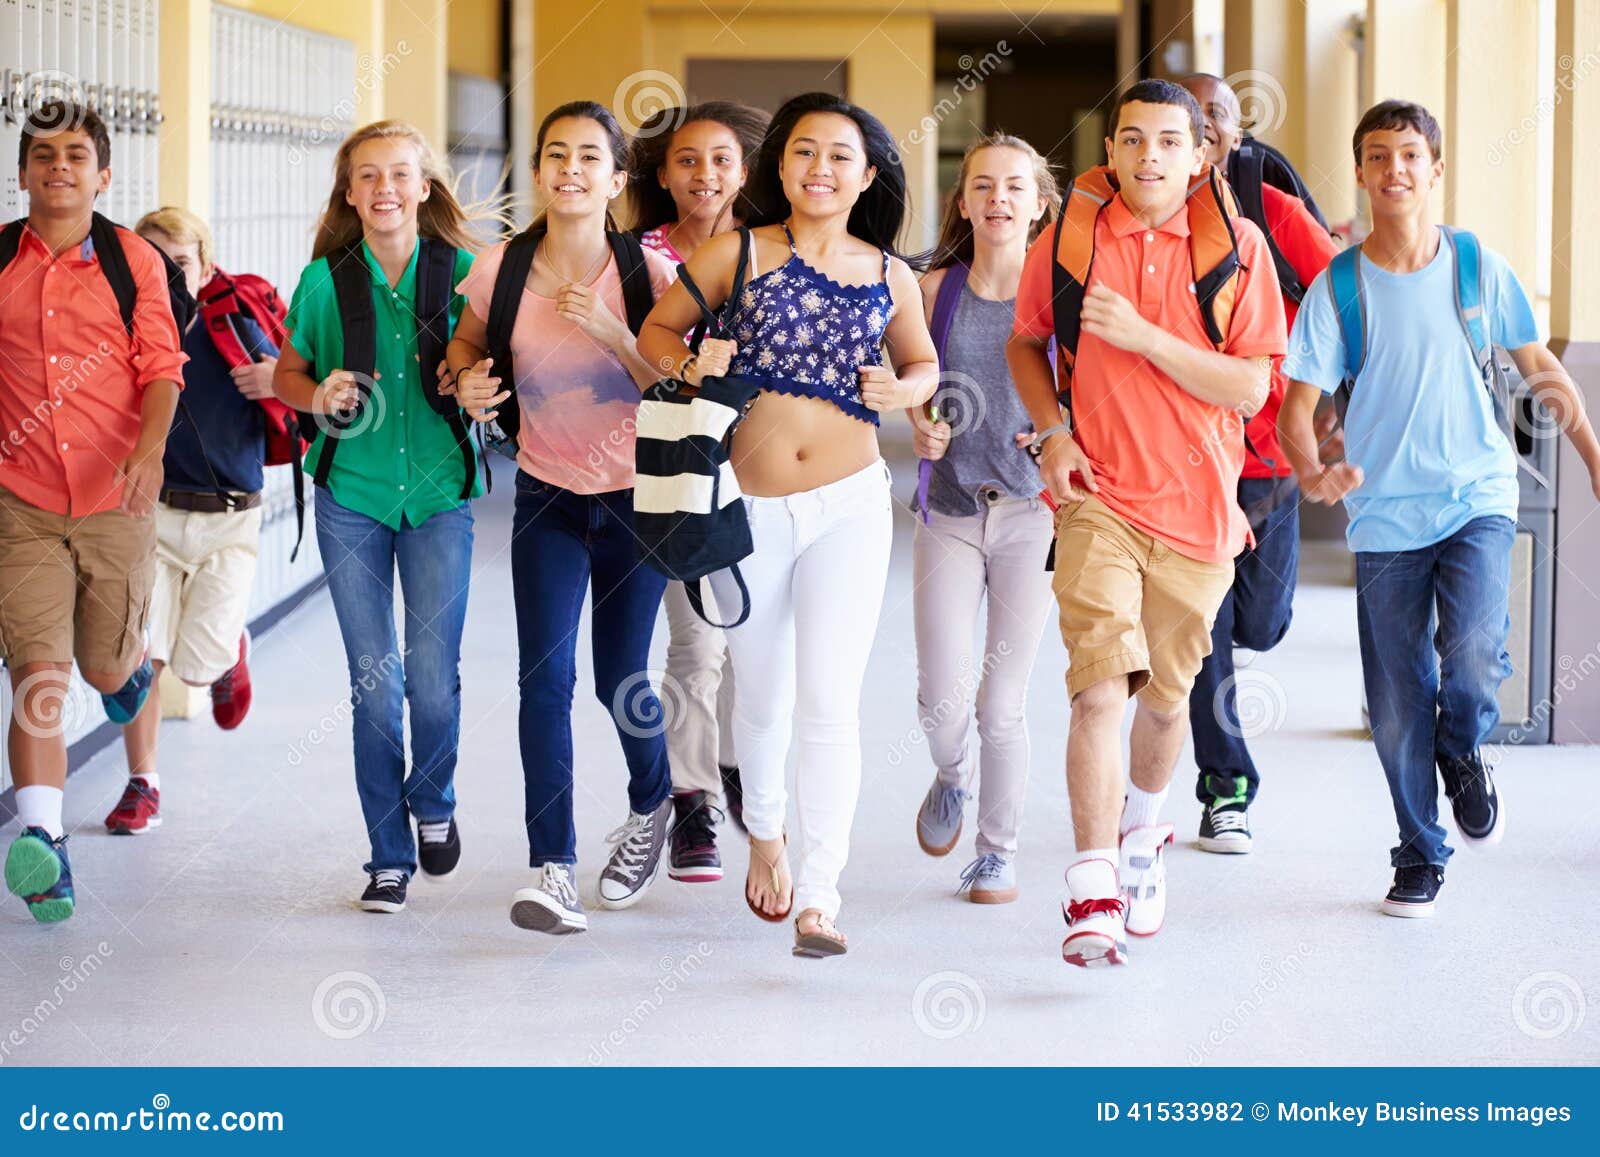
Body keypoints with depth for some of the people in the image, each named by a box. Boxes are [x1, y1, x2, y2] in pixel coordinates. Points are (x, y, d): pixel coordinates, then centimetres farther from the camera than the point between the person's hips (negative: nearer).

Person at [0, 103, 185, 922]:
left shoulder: (133, 261, 1)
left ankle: (133, 659, 50)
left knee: (105, 668, 11)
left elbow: (162, 366, -3)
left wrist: (150, 447, -19)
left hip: (115, 498, 0)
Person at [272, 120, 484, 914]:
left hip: (440, 493, 0)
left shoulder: (460, 271, -2)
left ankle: (433, 804, 26)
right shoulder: (324, 281, -1)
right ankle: (389, 855, 14)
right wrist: (319, 396, -9)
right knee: (373, 684, 2)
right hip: (352, 496, 1)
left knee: (434, 677, -5)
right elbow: (285, 376, 12)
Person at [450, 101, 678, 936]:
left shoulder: (647, 273, -13)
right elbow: (467, 343, 11)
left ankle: (651, 806, 39)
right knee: (545, 677, -11)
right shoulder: (501, 270, -8)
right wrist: (467, 380, -11)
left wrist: (614, 335, -25)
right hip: (547, 496, 1)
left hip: (634, 495, -1)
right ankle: (552, 868, -10)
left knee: (619, 677, 7)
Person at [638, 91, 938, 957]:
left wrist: (902, 390, -4)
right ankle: (765, 833, 43)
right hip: (748, 508, 0)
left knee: (831, 704, -10)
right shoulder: (736, 254, -2)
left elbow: (923, 364, 18)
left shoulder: (890, 277, 3)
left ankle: (819, 896, -9)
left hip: (849, 504, 0)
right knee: (764, 697, 16)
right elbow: (655, 331, 6)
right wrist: (691, 360, -15)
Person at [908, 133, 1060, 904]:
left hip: (1031, 513, -1)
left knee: (1002, 703, 0)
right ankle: (953, 776, 30)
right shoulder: (936, 289, 3)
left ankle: (998, 849, 19)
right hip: (951, 511, 1)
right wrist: (921, 427, -4)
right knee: (942, 701, -6)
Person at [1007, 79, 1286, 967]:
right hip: (1097, 496, -1)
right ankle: (1093, 892, -18)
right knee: (1100, 687, -17)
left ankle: (1142, 836, 43)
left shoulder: (1236, 246, -3)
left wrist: (1142, 335, -19)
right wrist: (1053, 434, -1)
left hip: (1196, 503, 1)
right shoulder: (1068, 240, -1)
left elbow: (1250, 389, -8)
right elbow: (1026, 342, 16)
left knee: (1165, 696, 14)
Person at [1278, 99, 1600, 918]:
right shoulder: (1336, 288, -3)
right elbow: (1296, 406, -5)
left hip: (1476, 498, 0)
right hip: (1384, 514, 0)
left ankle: (1465, 755, 12)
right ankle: (1419, 859, 22)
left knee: (1473, 651, -23)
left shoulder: (1476, 264, 1)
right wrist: (1311, 474, -24)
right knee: (1397, 704, 3)